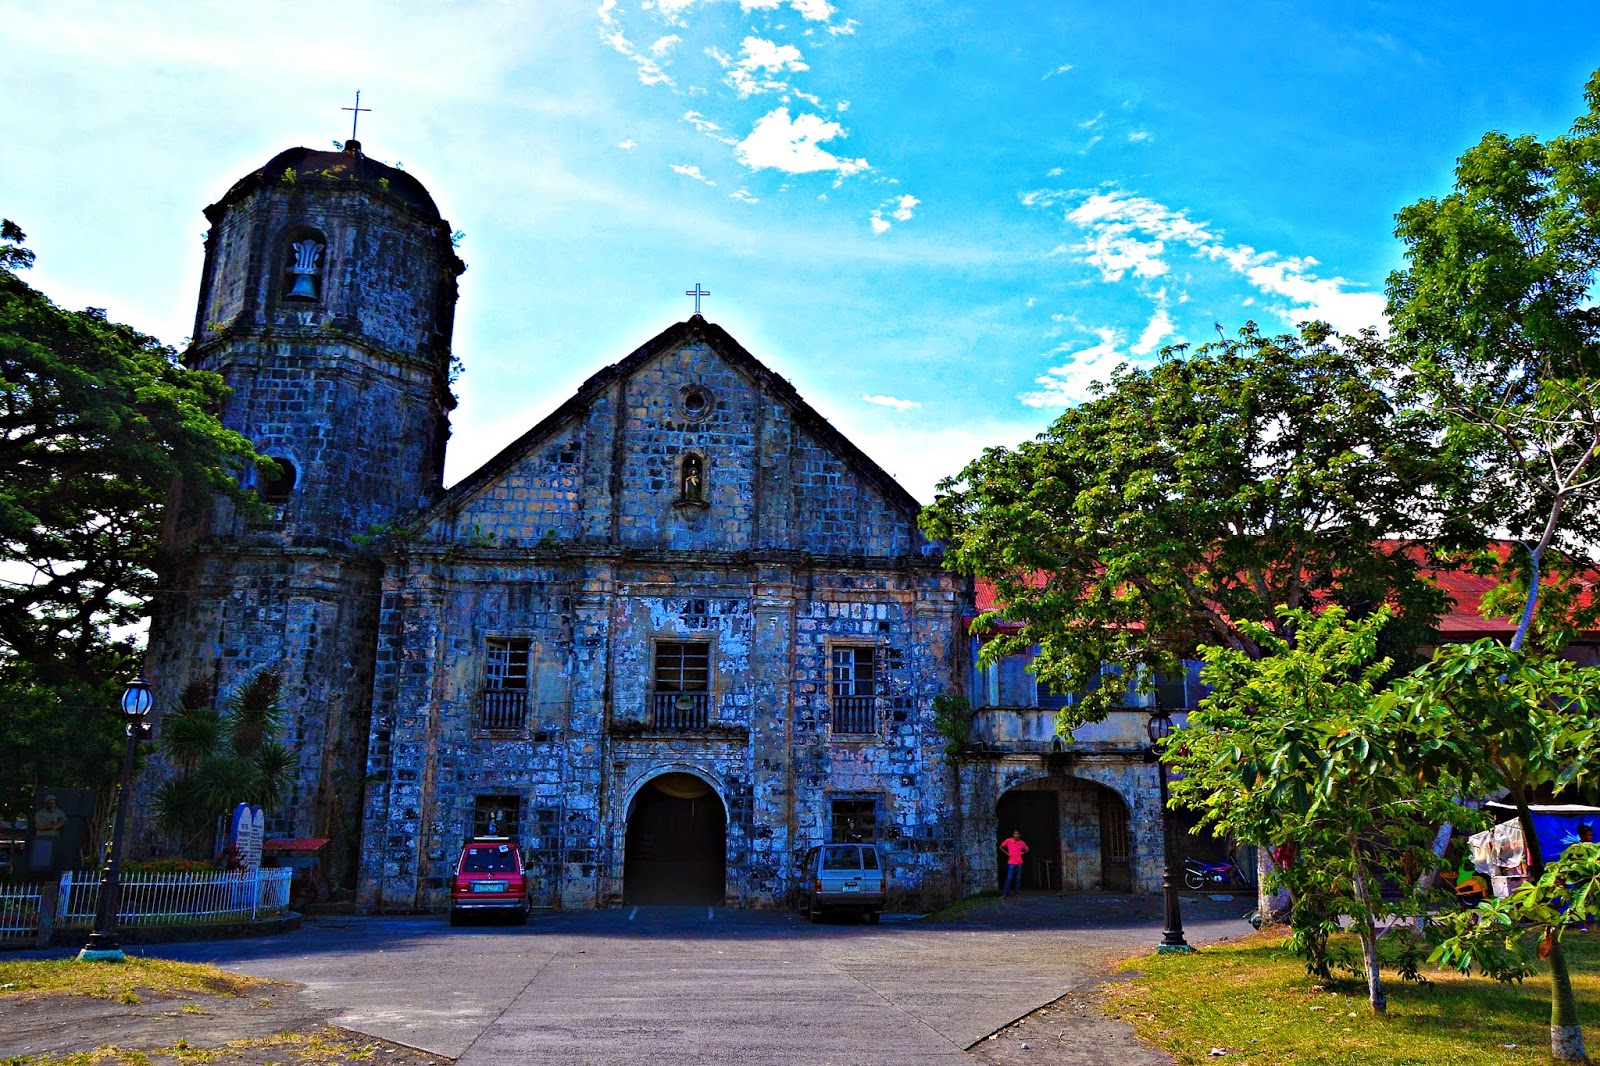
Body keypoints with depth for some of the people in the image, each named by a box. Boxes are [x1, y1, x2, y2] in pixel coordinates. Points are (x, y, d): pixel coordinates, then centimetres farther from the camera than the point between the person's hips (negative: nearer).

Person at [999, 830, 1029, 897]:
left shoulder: (1022, 843, 3)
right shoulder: (1008, 840, -5)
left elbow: (1027, 849, 21)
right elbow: (1001, 847, 5)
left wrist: (1022, 853, 4)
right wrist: (1006, 853, -3)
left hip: (1019, 863, 3)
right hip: (1011, 863, -3)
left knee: (1018, 879, 6)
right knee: (1009, 878, -9)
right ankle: (1005, 894, -7)